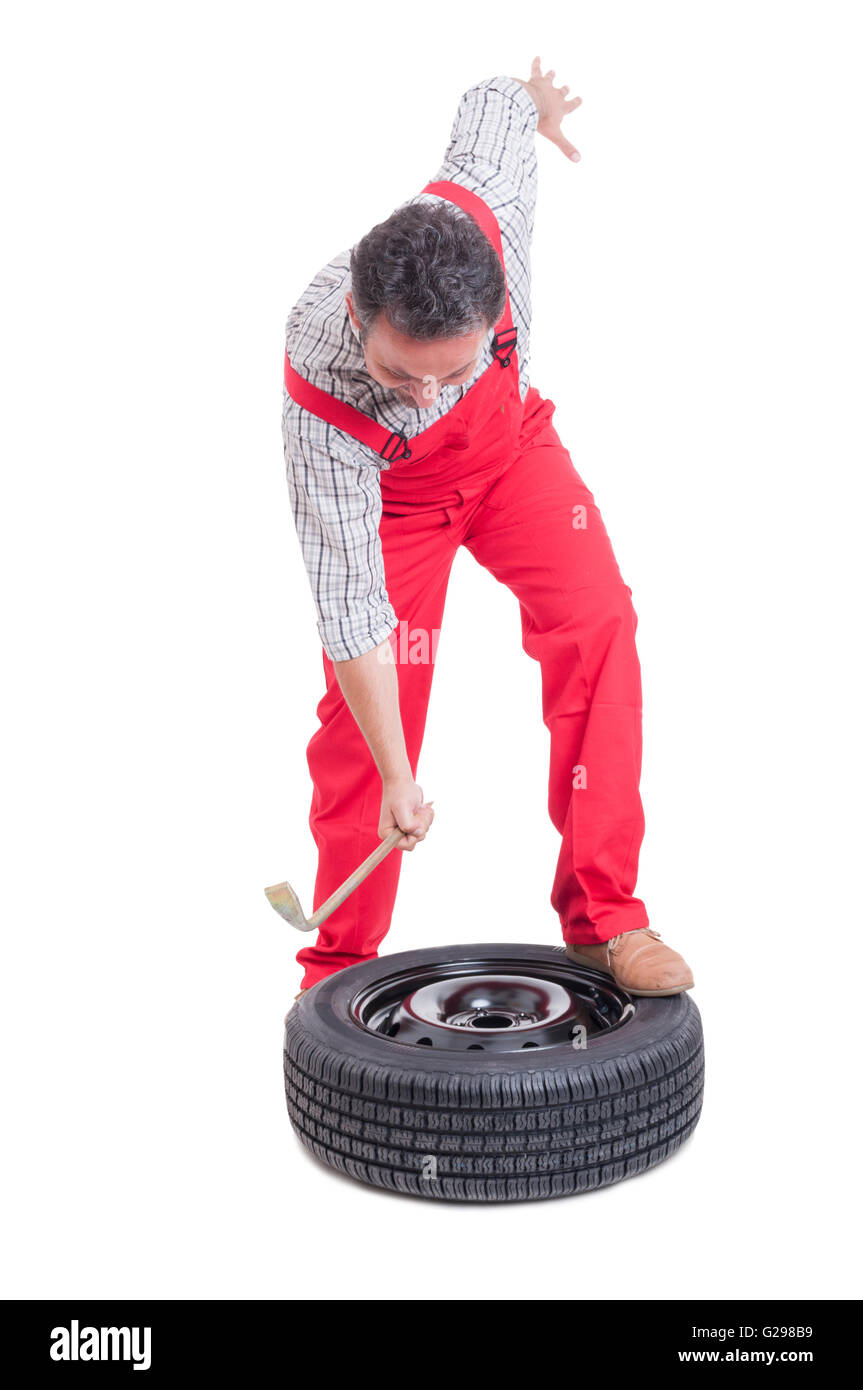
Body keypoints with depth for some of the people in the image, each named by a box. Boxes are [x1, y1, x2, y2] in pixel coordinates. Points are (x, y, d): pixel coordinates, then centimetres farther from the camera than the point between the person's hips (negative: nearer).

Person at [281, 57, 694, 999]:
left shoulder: (483, 204, -36)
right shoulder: (317, 397, -39)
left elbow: (492, 102, -11)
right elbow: (349, 604, -31)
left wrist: (536, 99, 15)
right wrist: (396, 779, -27)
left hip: (511, 442, 3)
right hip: (391, 496, -2)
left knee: (597, 621, -19)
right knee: (363, 713, -10)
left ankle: (601, 915, -11)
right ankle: (340, 962, 11)